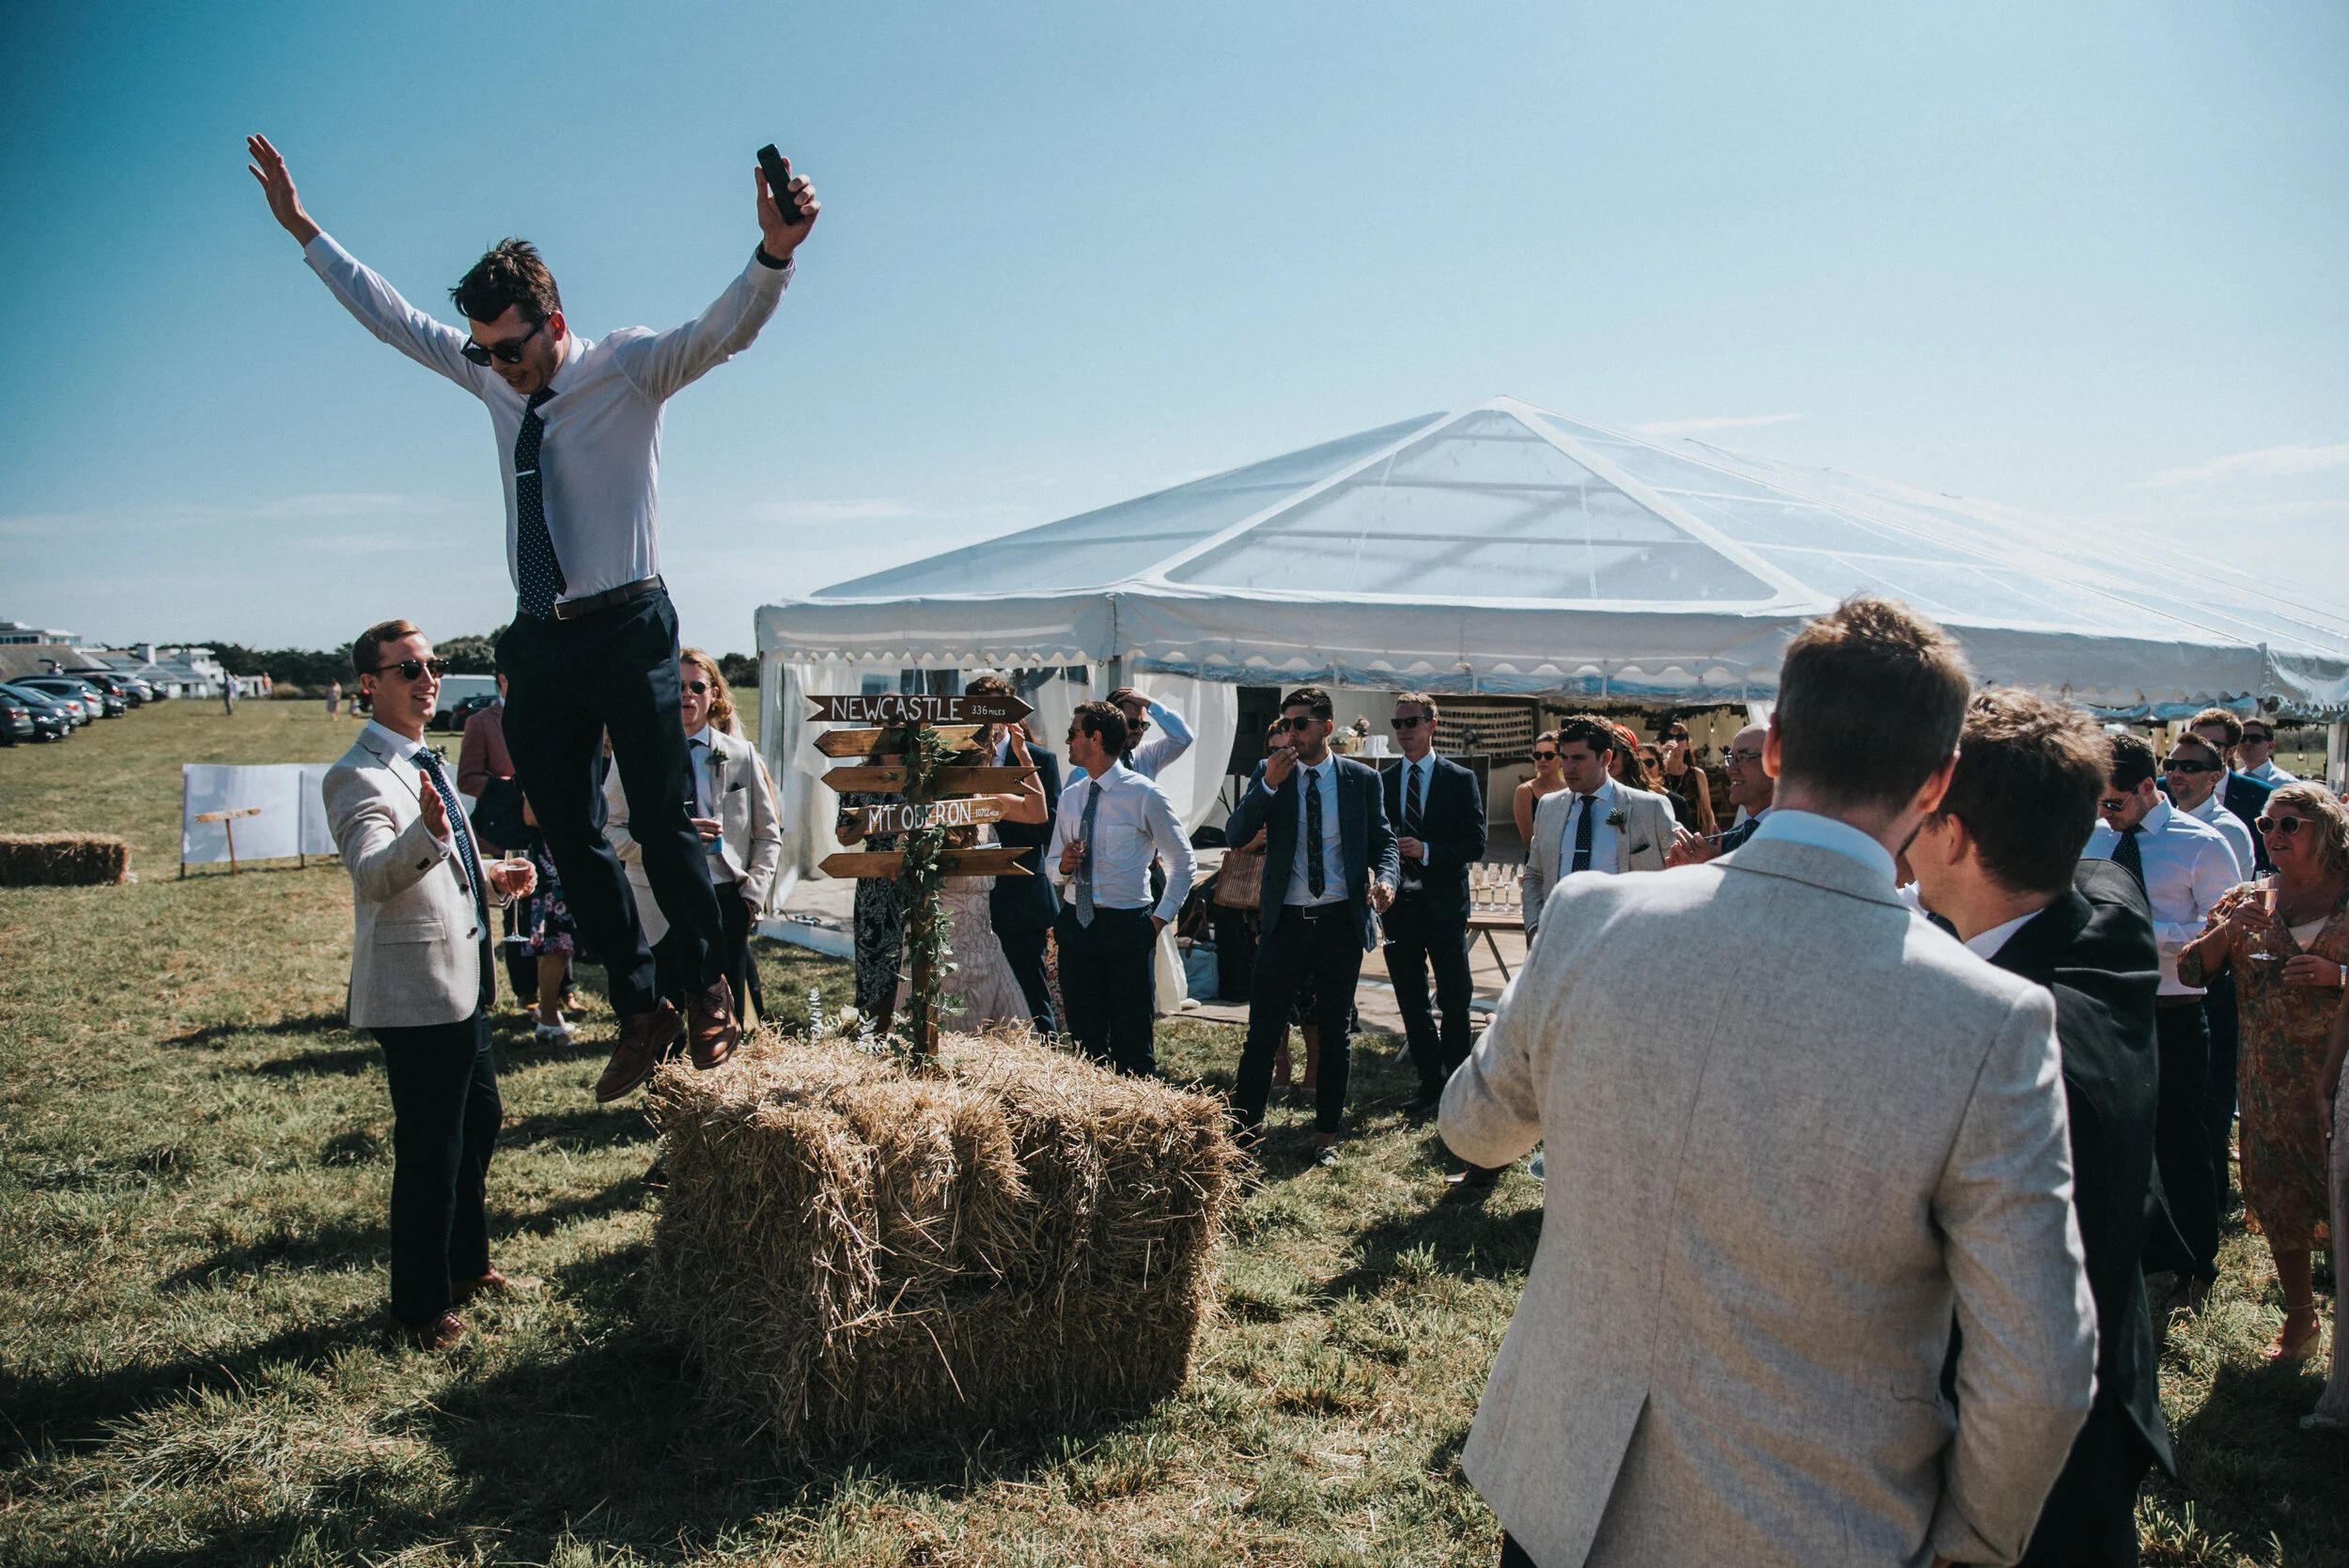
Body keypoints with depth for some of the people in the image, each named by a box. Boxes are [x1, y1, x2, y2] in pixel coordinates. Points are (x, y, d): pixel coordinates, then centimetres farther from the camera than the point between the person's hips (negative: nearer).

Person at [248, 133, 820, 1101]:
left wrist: (774, 255, -40)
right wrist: (302, 231, 26)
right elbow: (391, 316, 23)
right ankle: (638, 1009, 17)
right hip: (539, 644, 6)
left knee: (663, 821, -5)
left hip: (627, 630, -6)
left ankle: (710, 991, 12)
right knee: (569, 836, 7)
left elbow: (725, 330, -22)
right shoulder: (491, 377, 10)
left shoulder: (628, 369, -6)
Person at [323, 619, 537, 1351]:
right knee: (429, 1152, 0)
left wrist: (494, 876, 9)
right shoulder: (358, 776, -16)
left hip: (461, 982, 10)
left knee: (480, 1124, 20)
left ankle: (468, 1264, 38)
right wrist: (429, 832, -50)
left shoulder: (426, 764, 15)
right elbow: (374, 875, -33)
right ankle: (421, 1305, 16)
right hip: (416, 991, -10)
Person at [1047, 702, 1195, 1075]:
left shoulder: (1145, 795, -6)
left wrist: (1161, 918, -7)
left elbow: (1183, 860, 0)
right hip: (1076, 925, 5)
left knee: (1132, 1038, 0)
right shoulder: (1071, 796, 11)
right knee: (1084, 1035, 8)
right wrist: (1063, 865, -5)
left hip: (1126, 927, -5)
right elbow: (1053, 864, 19)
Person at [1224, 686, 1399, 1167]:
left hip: (1341, 923, 1)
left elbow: (1382, 841, 6)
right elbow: (1234, 835, -7)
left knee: (1336, 1032, 11)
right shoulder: (1269, 773, 1)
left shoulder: (1362, 779, 1)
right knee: (1264, 1030, 1)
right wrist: (1269, 784, -19)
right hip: (1285, 922, 0)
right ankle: (1246, 1126, 16)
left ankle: (1327, 1133, 24)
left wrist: (1387, 877, -15)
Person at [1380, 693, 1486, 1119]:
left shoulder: (1460, 779, 0)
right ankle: (1430, 1081, 20)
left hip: (1444, 905, -3)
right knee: (1411, 1002, 9)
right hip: (1399, 904, 3)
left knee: (1454, 1000, 0)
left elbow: (1475, 844, -5)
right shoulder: (1382, 782, 10)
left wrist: (1427, 851, -17)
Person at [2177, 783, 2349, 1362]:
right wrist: (2227, 928, -13)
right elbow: (2190, 971, 2)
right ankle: (2300, 1318, 26)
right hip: (2271, 1083, 3)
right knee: (2279, 1203, 9)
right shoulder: (2247, 902, 9)